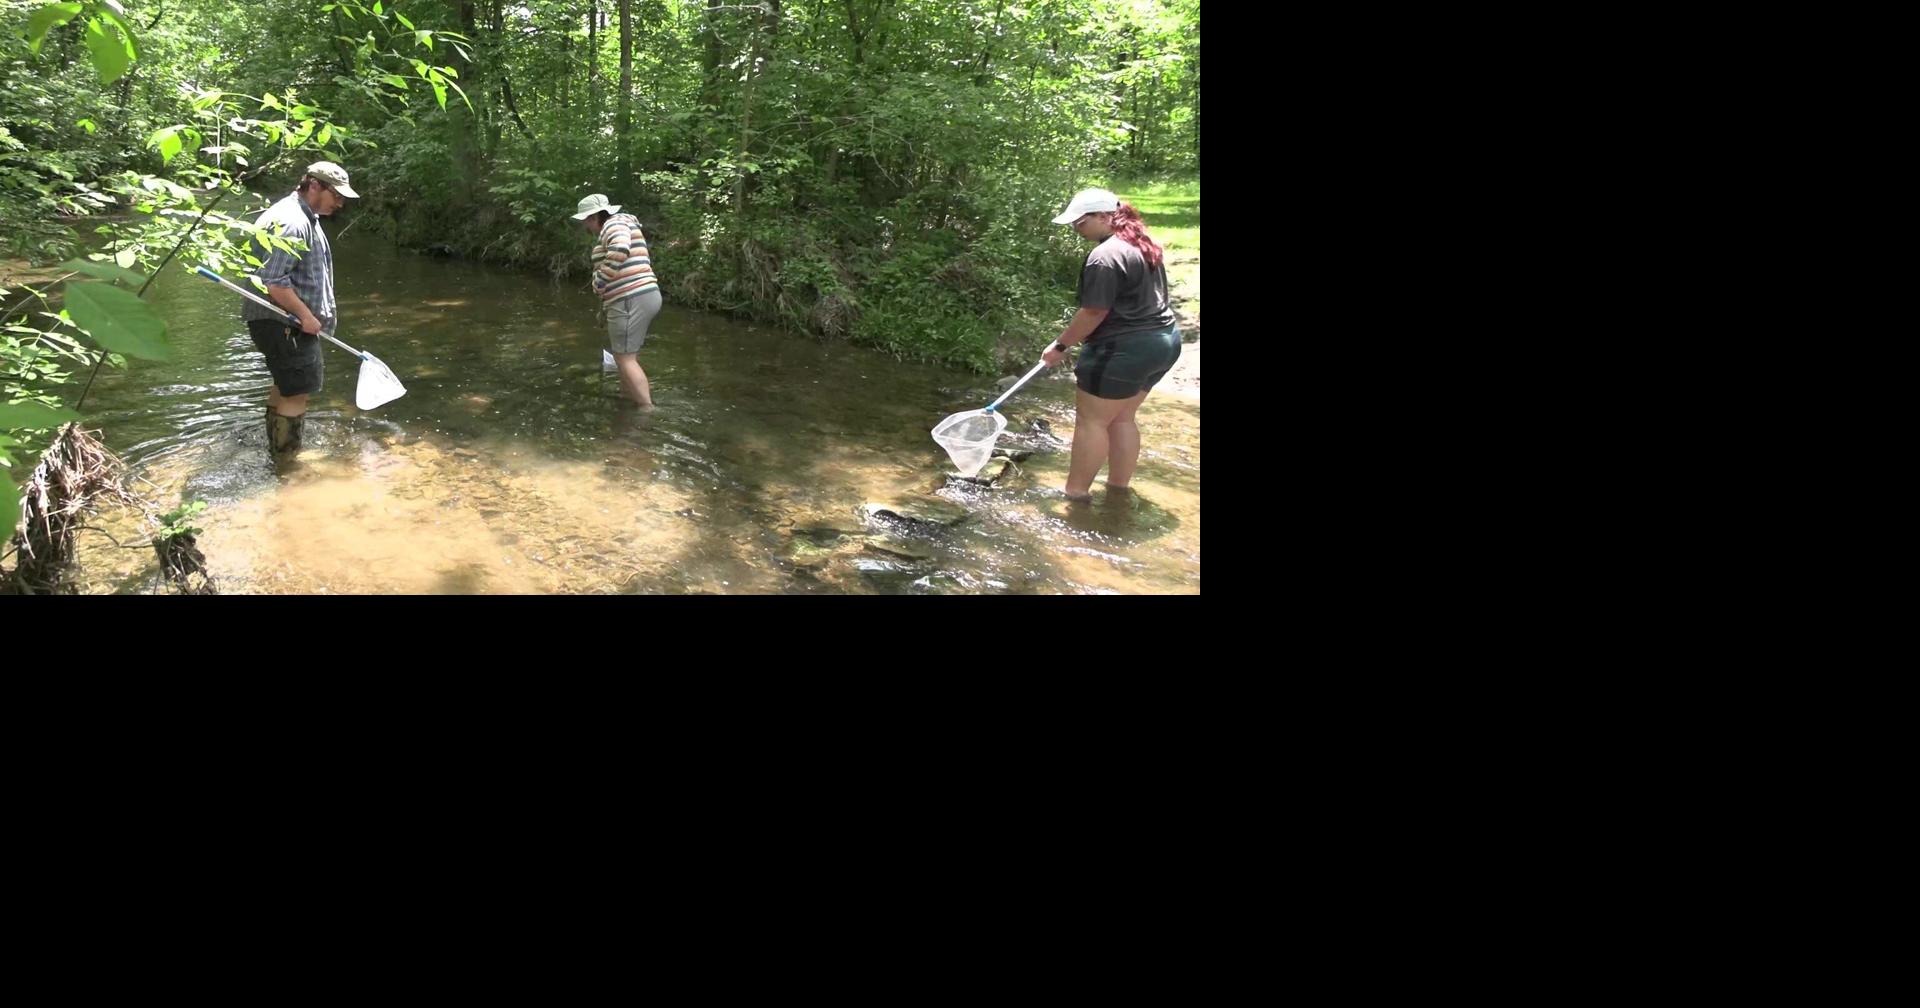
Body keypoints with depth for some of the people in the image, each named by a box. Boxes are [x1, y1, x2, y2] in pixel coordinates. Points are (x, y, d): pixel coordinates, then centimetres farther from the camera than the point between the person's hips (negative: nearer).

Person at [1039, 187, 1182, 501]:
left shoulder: (1105, 256, -19)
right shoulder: (1143, 243, 11)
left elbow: (1094, 313, -20)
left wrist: (1060, 345, -9)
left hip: (1125, 350, -10)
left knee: (1091, 420, 2)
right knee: (1121, 418, 18)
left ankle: (1076, 491, 10)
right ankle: (1119, 486, 25)